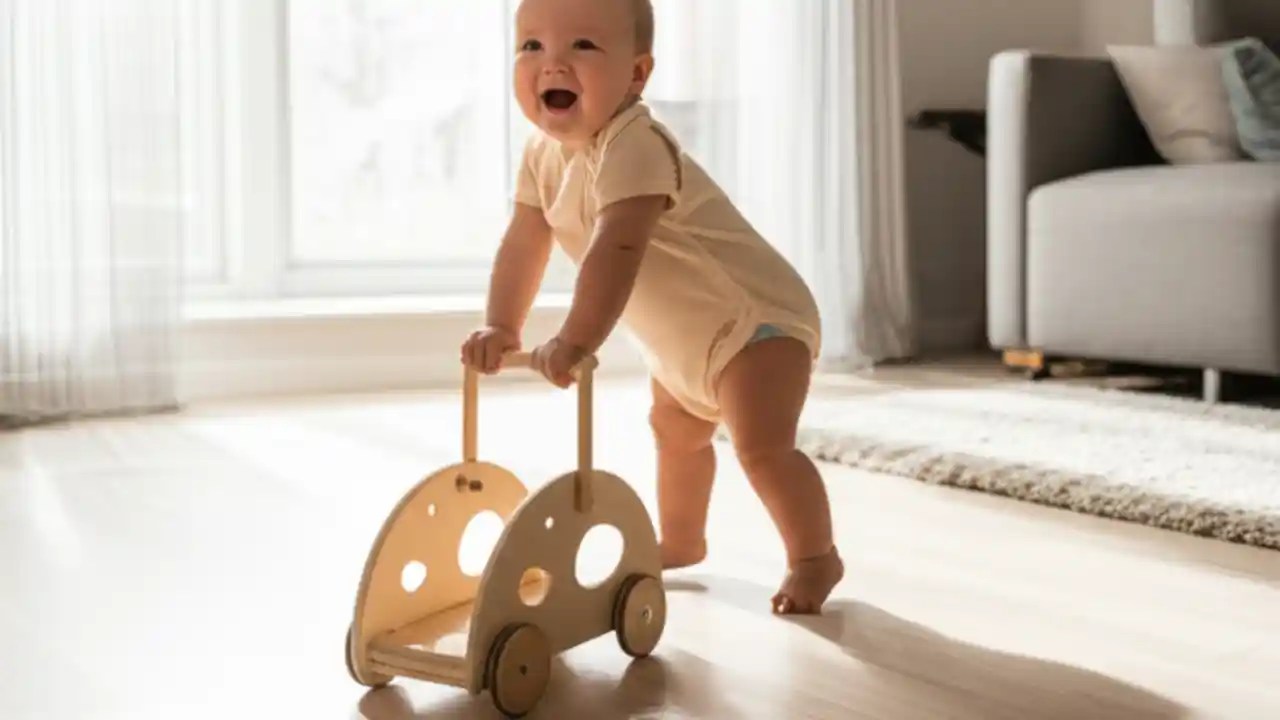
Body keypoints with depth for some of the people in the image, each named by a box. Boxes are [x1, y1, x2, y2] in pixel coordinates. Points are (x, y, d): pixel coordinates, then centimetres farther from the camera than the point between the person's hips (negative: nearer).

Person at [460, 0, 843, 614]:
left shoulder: (634, 147, -34)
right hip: (685, 335, 10)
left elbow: (617, 250, -45)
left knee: (762, 445, -23)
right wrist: (500, 327, -13)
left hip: (754, 317, -10)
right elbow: (523, 245, -2)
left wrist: (575, 342, -50)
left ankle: (815, 557, -2)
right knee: (675, 430, 26)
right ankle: (680, 541, 49)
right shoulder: (544, 154, -5)